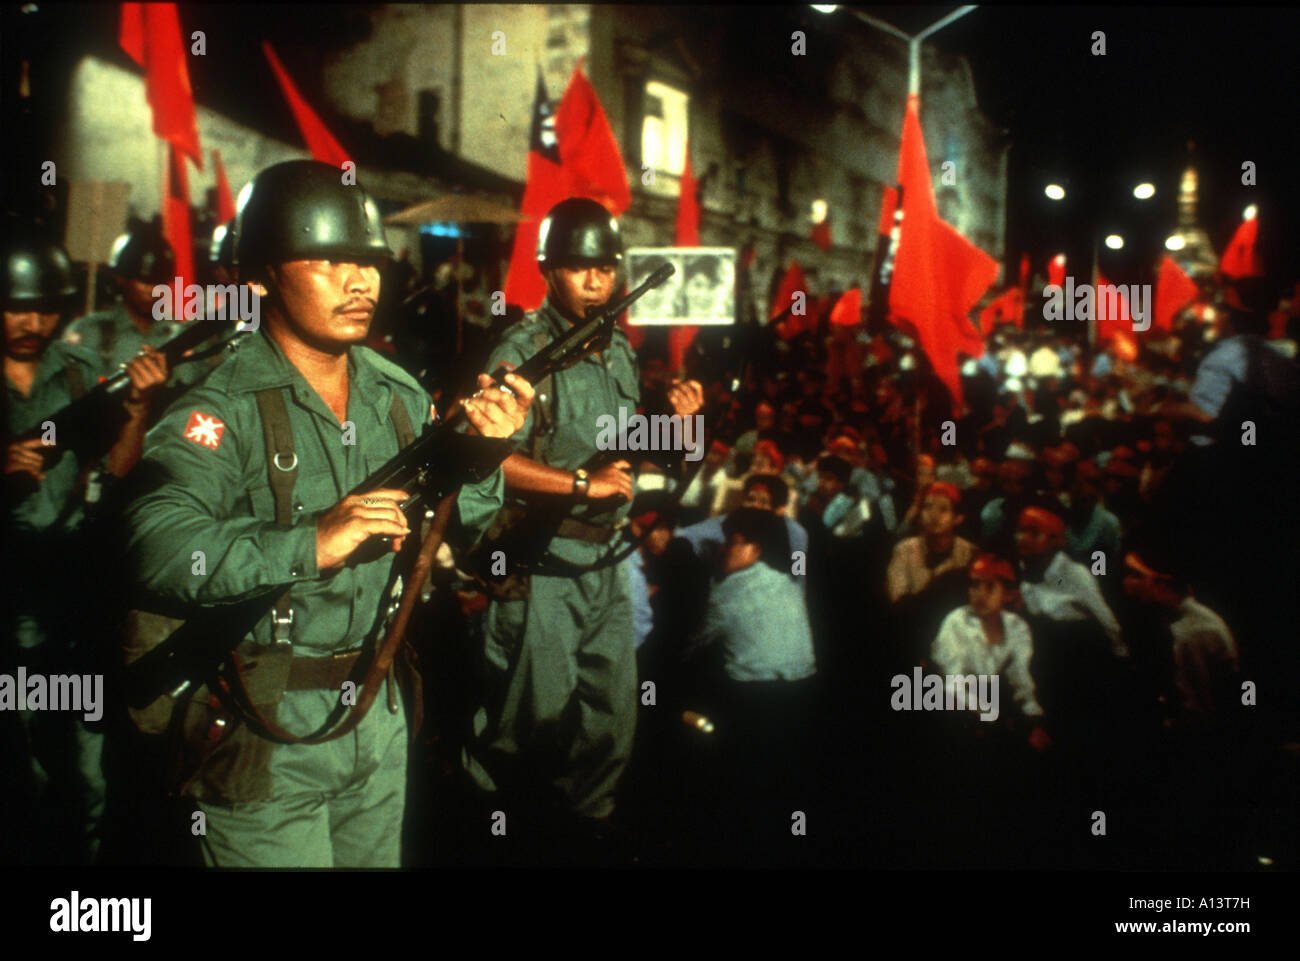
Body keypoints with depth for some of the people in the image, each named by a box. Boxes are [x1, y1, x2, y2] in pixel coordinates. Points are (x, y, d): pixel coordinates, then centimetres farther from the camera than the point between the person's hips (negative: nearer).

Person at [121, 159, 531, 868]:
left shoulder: (397, 395, 4)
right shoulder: (223, 410, -17)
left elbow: (452, 532, 9)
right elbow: (156, 551, -31)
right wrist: (310, 543, -35)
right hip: (266, 729, -6)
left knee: (377, 858, 21)